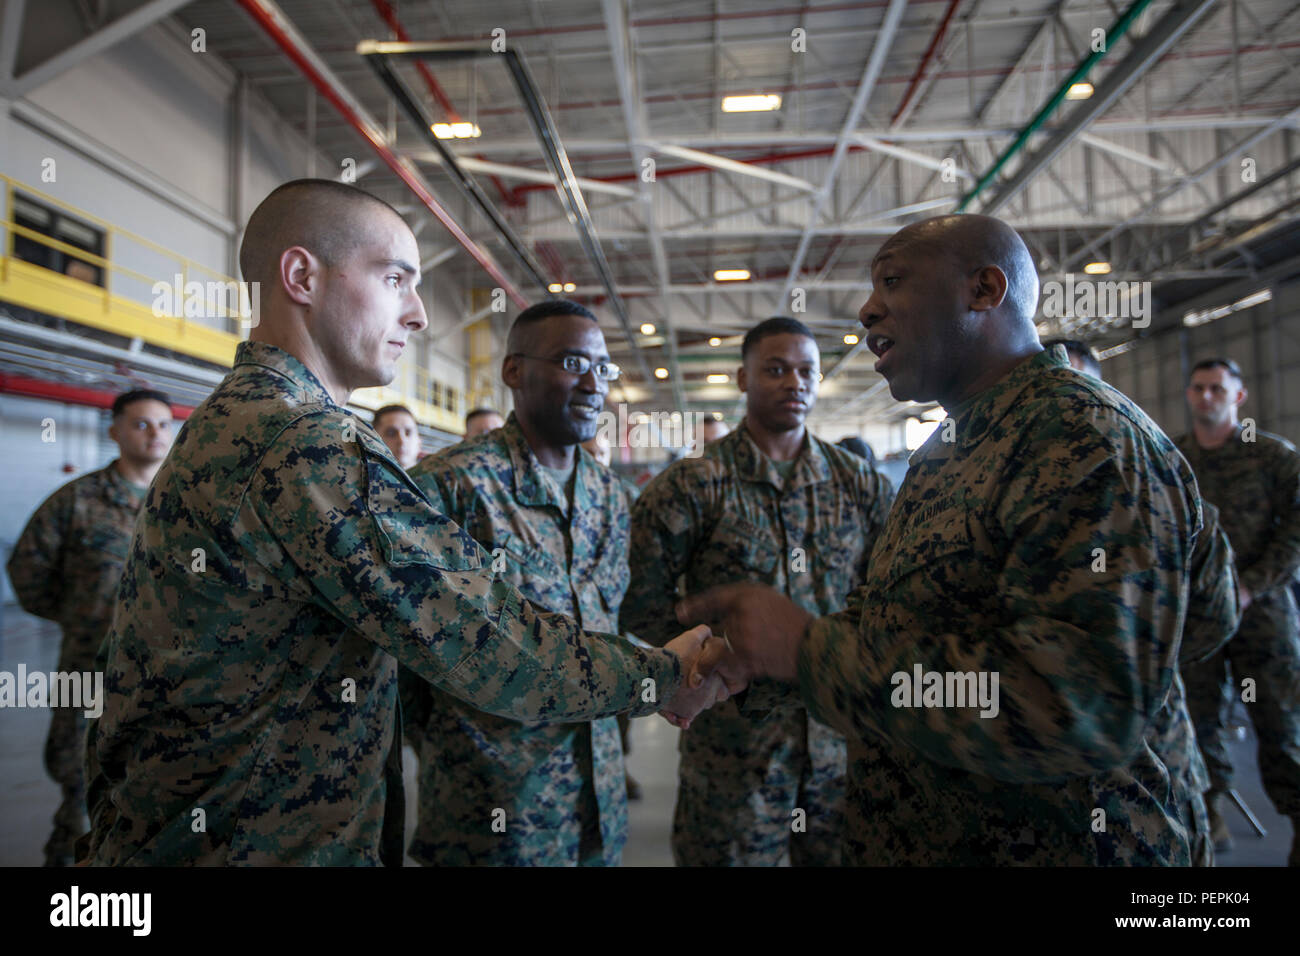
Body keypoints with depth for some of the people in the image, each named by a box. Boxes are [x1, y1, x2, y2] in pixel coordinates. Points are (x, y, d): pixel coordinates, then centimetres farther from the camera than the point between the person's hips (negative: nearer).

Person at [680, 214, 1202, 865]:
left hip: (1047, 845, -8)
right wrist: (738, 648, 3)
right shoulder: (944, 450, 9)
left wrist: (806, 646, -27)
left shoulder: (1089, 437, -21)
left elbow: (1084, 712, -31)